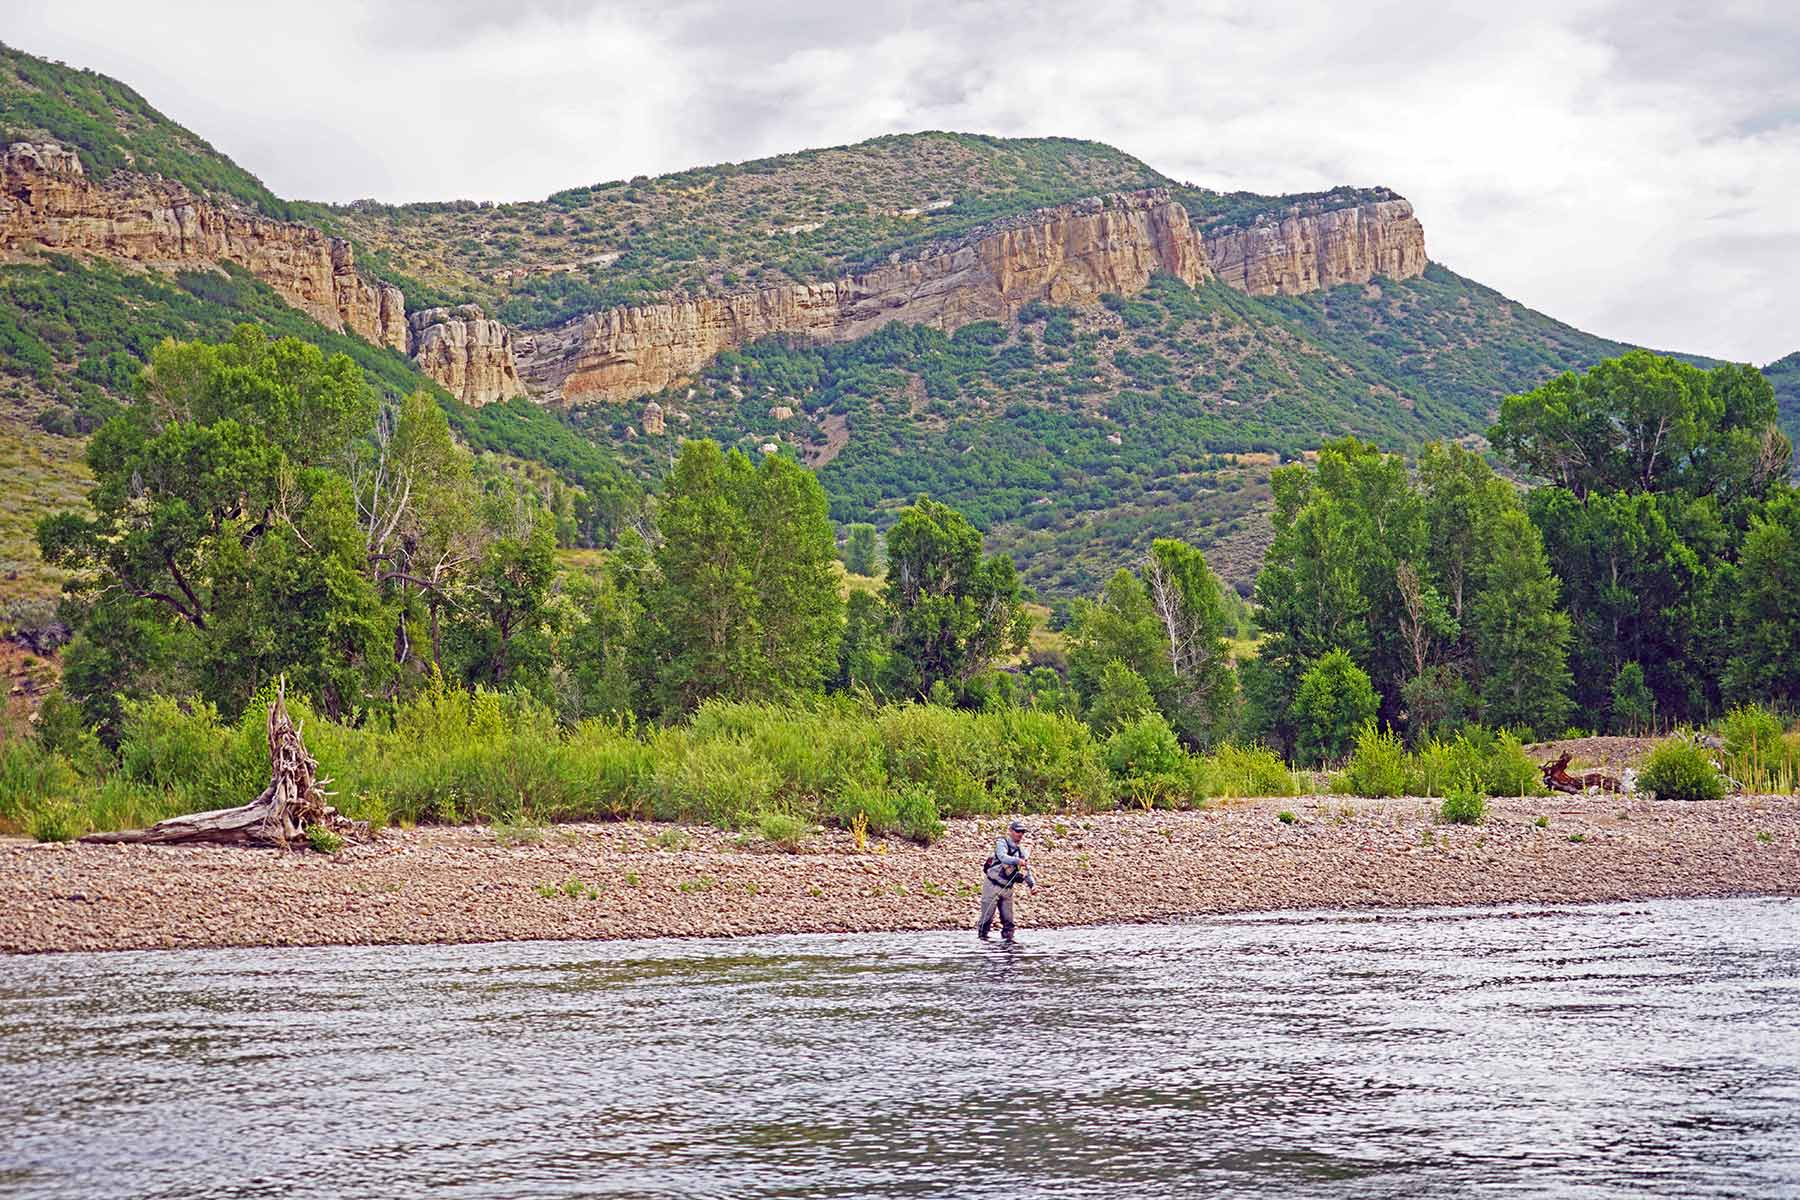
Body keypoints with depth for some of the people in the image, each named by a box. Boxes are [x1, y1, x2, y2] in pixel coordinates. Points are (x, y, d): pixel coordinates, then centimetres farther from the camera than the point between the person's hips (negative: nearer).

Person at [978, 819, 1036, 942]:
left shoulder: (1020, 851, 11)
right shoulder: (1002, 843, -10)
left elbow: (1026, 871, 17)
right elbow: (1002, 857, -32)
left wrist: (1032, 884, 1)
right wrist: (1017, 861, -48)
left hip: (1007, 889, 7)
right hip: (992, 886, -7)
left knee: (1008, 919, 5)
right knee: (987, 916, -4)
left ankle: (1007, 938, 11)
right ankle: (982, 938, 5)